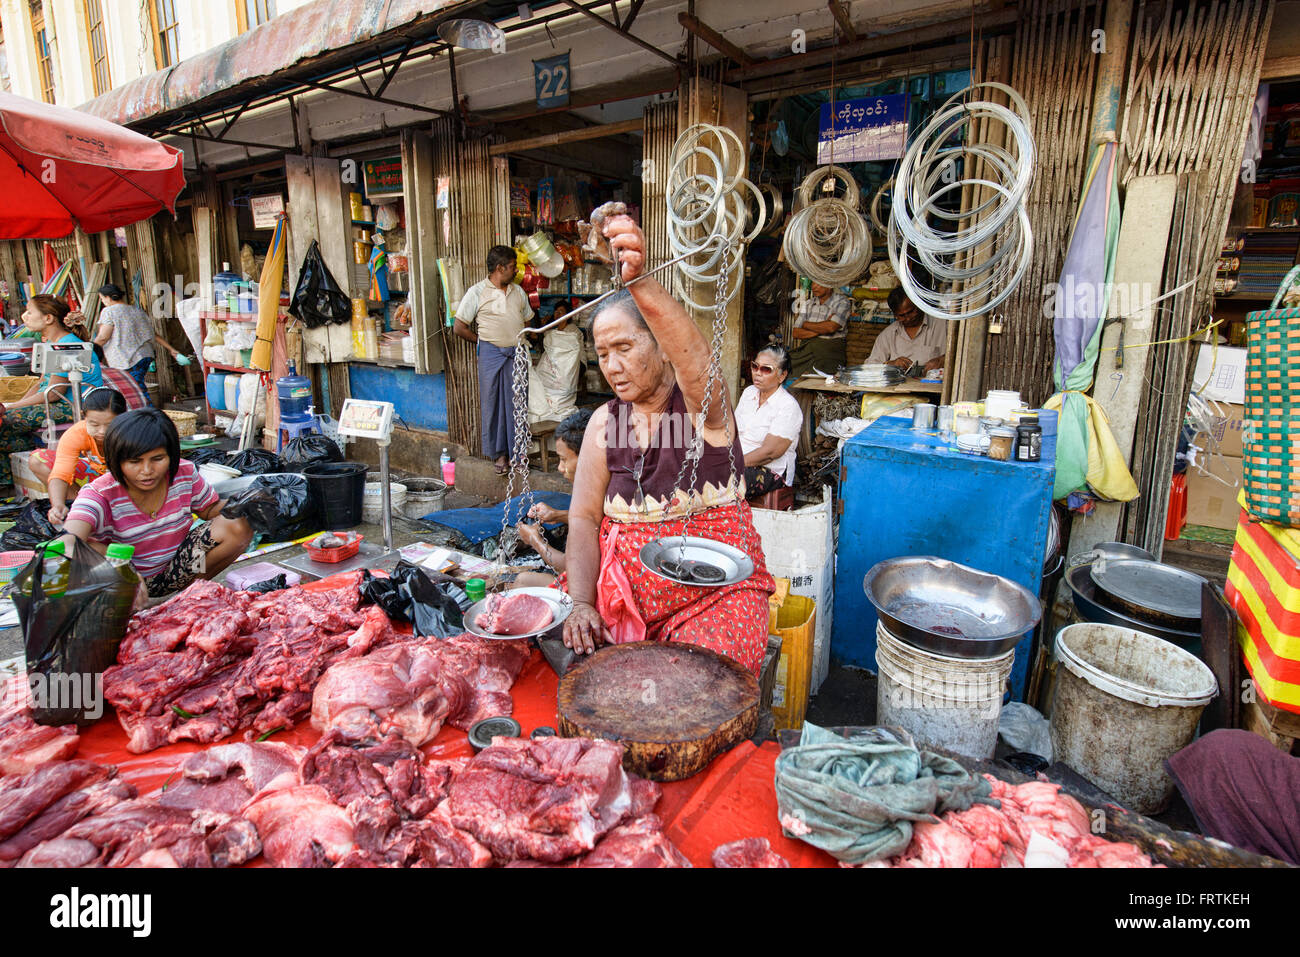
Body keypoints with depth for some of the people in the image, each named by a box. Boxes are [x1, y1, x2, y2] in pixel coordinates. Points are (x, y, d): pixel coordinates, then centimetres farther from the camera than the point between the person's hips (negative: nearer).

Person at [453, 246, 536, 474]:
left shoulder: (518, 291, 12)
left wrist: (521, 342, 8)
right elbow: (460, 327, -2)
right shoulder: (477, 292, -2)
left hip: (517, 353, 3)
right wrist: (484, 342, 3)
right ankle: (500, 452, 12)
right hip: (491, 353, -3)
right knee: (493, 402, 2)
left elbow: (527, 321, 22)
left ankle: (518, 450, 15)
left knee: (517, 402, 5)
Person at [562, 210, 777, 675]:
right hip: (624, 592, 4)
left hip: (715, 592, -4)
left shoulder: (702, 404, -10)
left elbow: (694, 357, -36)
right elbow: (583, 518, 2)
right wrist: (581, 602, -12)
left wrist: (640, 282, -54)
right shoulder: (604, 422, 3)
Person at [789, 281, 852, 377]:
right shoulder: (808, 303, 16)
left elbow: (831, 327, -16)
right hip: (806, 347, 4)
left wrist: (806, 324, -1)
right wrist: (820, 331, -8)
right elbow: (796, 333, 7)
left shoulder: (842, 302, 1)